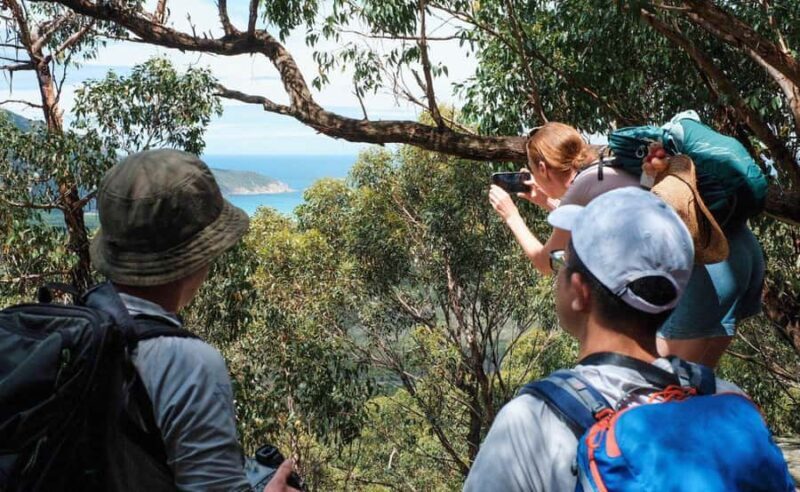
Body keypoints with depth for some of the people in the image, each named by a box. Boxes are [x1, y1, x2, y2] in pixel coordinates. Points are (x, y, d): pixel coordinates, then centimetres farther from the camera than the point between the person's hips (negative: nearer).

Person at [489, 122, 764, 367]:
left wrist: (511, 216, 24)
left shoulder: (581, 189, -4)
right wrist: (550, 204, 37)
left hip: (706, 266, -9)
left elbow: (547, 263, 12)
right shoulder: (610, 170, 18)